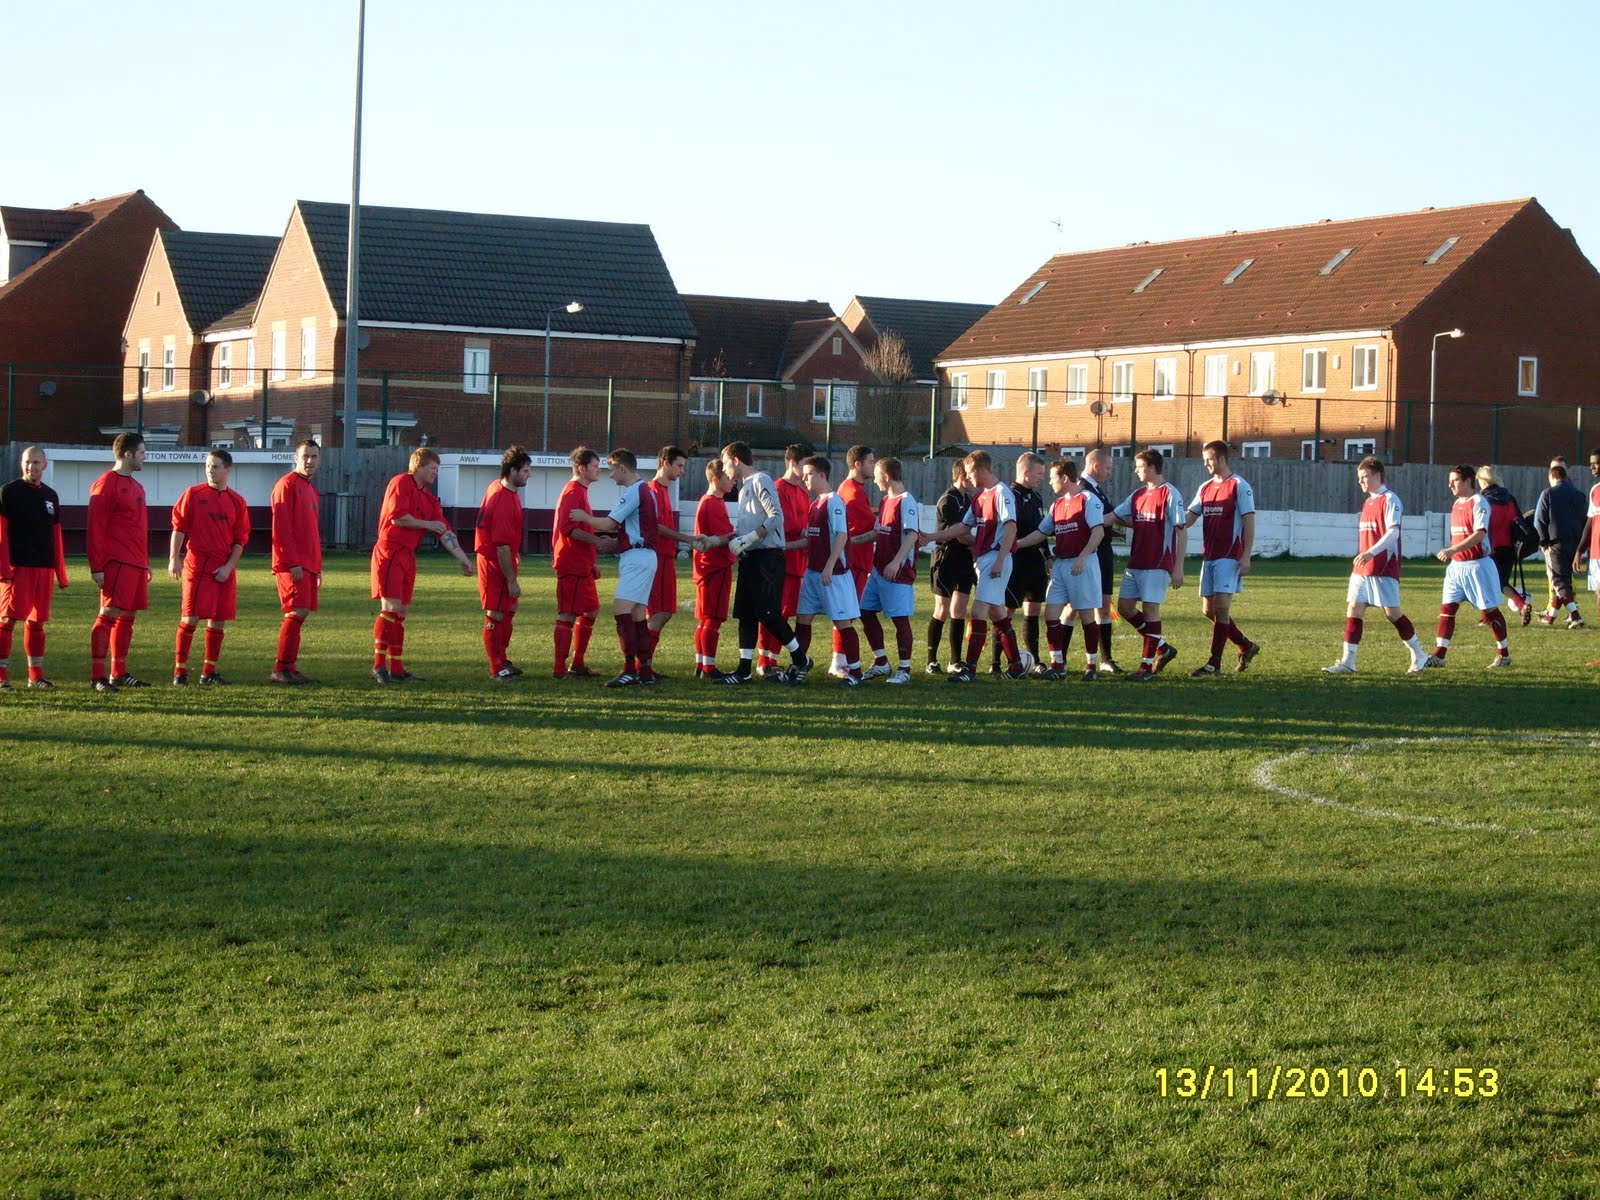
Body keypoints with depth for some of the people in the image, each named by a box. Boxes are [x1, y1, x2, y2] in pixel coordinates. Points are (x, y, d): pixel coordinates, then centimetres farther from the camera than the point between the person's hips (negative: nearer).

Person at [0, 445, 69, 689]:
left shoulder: (51, 496, 14)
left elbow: (56, 535, 17)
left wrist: (61, 572, 14)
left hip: (44, 568, 5)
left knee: (36, 622, 9)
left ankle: (36, 675, 15)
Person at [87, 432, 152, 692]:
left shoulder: (136, 487, 19)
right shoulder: (106, 484, -9)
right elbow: (95, 528, -13)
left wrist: (145, 563, 22)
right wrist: (97, 567, -17)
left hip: (137, 564, 9)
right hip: (117, 563, -9)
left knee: (128, 617, 11)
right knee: (109, 615, -10)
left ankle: (119, 673, 17)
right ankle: (97, 676, -10)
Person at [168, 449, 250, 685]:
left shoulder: (237, 501, 8)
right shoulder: (193, 494, 1)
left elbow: (241, 539, 7)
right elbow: (178, 527, -2)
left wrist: (229, 566, -4)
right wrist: (174, 559, -10)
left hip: (224, 570, 3)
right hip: (197, 565, -3)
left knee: (219, 620, 5)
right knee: (190, 618, -8)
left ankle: (209, 671, 14)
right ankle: (180, 670, -4)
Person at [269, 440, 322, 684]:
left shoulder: (311, 489, 22)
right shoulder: (288, 485, -6)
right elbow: (281, 527, -14)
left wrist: (318, 567, 22)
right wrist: (292, 562, -19)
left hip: (308, 564, 9)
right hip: (292, 564, -9)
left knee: (300, 614, 6)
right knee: (297, 612, -14)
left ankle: (288, 668, 8)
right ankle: (282, 668, -13)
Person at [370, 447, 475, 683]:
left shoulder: (430, 499, 18)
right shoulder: (401, 483, -5)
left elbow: (444, 531, 14)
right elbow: (397, 516, -17)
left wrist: (462, 557, 5)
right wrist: (428, 524, -7)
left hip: (407, 557, 9)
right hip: (390, 552, -9)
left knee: (401, 613, 9)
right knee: (390, 608, -13)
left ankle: (397, 669, 12)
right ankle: (379, 664, -11)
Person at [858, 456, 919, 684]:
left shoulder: (906, 501, -13)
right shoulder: (885, 501, 16)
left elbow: (912, 535, -23)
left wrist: (896, 562, -30)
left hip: (898, 571, -10)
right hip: (879, 569, 10)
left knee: (900, 618, -4)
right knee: (866, 612, 11)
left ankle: (905, 669, 4)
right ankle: (881, 663, 20)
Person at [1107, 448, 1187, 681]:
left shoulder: (1170, 494, -9)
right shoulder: (1138, 496, 13)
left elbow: (1182, 531, -12)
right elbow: (1113, 517, 16)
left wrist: (1178, 568, -16)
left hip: (1157, 564, -8)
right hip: (1135, 563, 8)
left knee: (1150, 609, -7)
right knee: (1124, 607, 8)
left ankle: (1147, 665, 1)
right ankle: (1163, 648, 21)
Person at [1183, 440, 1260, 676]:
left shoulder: (1239, 486, -6)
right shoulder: (1205, 488, 15)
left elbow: (1249, 522, -9)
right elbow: (1188, 519, 15)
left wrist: (1246, 557, -15)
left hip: (1230, 557, -8)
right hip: (1209, 556, 8)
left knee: (1221, 607, -10)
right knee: (1209, 610, 8)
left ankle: (1214, 663, -7)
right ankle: (1246, 647, 24)